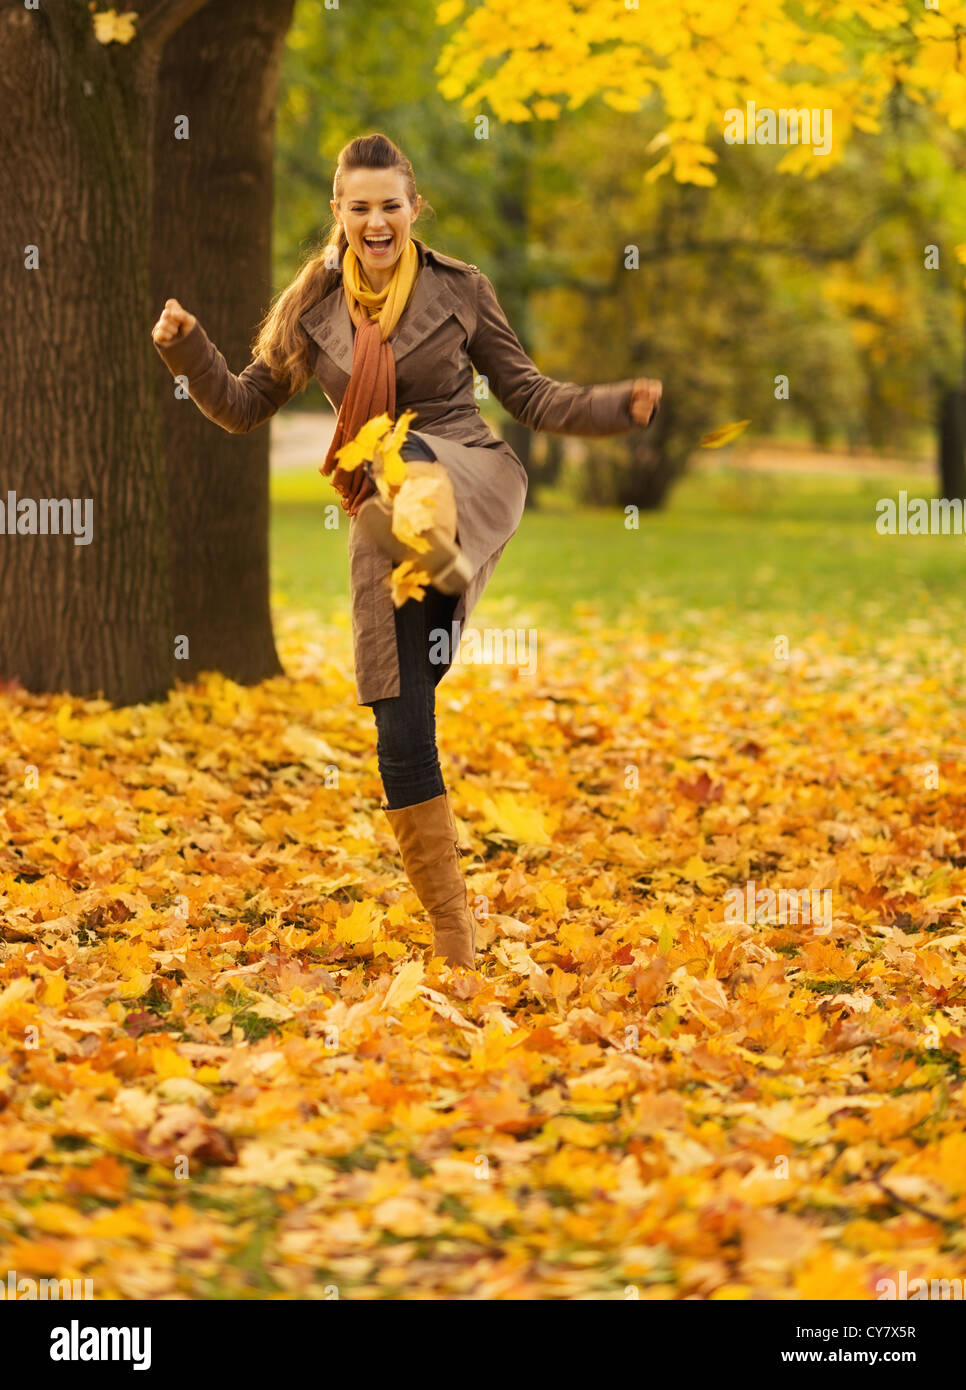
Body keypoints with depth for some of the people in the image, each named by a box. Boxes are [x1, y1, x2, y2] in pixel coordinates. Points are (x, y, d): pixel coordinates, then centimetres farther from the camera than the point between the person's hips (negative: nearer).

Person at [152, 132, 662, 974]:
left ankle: (445, 553, -73)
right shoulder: (315, 306, 8)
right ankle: (457, 949, 6)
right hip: (383, 518, 2)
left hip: (473, 476, -2)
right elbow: (245, 406, 14)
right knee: (402, 739, -4)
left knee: (409, 451, -40)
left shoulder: (458, 288, 3)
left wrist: (615, 406, -8)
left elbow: (525, 392, 8)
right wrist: (189, 351, -4)